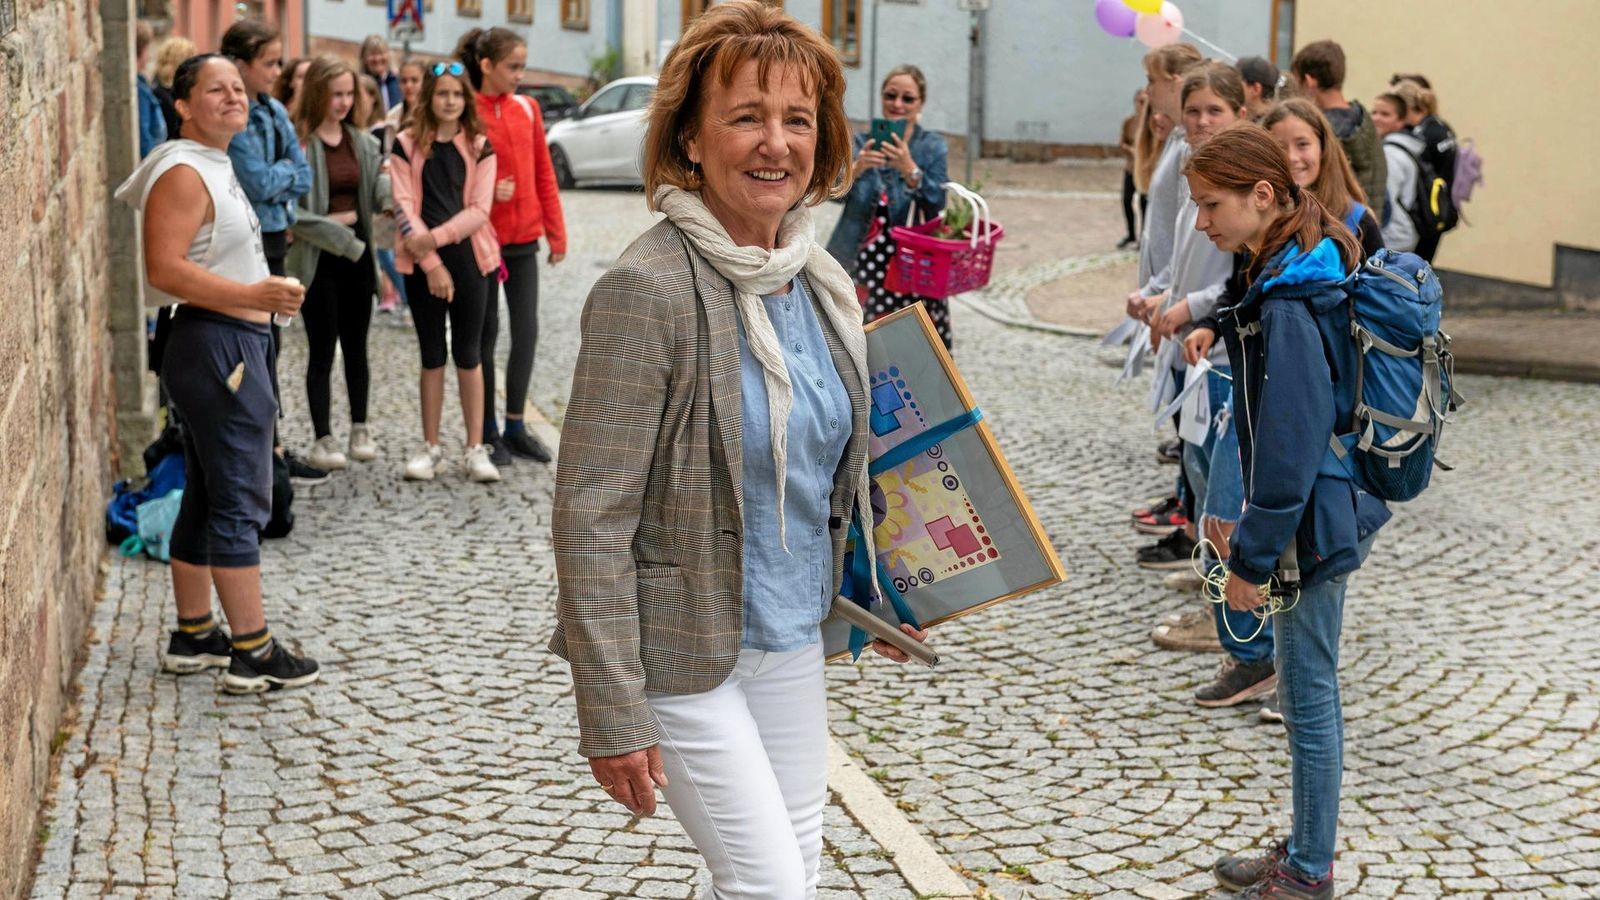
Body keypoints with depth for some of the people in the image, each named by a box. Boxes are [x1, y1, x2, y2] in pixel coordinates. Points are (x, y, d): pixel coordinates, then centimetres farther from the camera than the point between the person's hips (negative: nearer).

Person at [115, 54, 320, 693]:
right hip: (216, 346, -11)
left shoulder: (216, 167, 17)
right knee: (240, 501, -8)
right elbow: (165, 268, -24)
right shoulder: (184, 173, -15)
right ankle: (252, 654, -5)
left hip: (231, 346, 11)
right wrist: (252, 295, -31)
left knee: (205, 498, 14)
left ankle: (193, 638, 22)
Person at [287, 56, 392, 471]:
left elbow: (380, 191, 1)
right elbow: (293, 210, -16)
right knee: (322, 350, 0)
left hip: (357, 251, 5)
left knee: (356, 346, 12)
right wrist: (342, 239, -16)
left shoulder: (362, 141, 10)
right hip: (317, 255, -5)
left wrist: (391, 189, -23)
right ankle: (323, 438, 6)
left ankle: (360, 430, 21)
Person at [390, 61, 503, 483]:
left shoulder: (479, 146, 4)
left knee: (468, 354, 3)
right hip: (423, 262, 0)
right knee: (432, 355, 7)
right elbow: (404, 206, -4)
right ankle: (430, 447, 15)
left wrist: (436, 237, -15)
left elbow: (479, 210, -4)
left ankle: (475, 449, 7)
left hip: (468, 257, 0)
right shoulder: (408, 145, 2)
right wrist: (430, 262, -12)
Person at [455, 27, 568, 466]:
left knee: (527, 332, 6)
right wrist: (486, 192, -22)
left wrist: (556, 232, 8)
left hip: (524, 239, 5)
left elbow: (543, 174, 10)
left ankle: (515, 427, 19)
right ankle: (488, 432, 14)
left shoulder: (527, 109, 6)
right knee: (486, 332, 4)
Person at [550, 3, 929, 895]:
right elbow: (591, 521, -20)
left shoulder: (824, 283, 3)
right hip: (682, 652, -7)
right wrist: (613, 715, -21)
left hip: (794, 639, 7)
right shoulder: (648, 291, -20)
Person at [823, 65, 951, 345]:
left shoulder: (933, 147, 3)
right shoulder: (863, 143, 9)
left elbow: (937, 207, -9)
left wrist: (910, 170, -25)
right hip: (862, 264, 2)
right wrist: (856, 168, -24)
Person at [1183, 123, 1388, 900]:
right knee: (1308, 690, 19)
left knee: (1309, 696, 2)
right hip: (1327, 508, 10)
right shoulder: (1302, 275, 7)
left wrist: (1253, 555, -18)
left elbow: (1291, 442, -25)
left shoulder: (1290, 305, -24)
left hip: (1313, 523, -10)